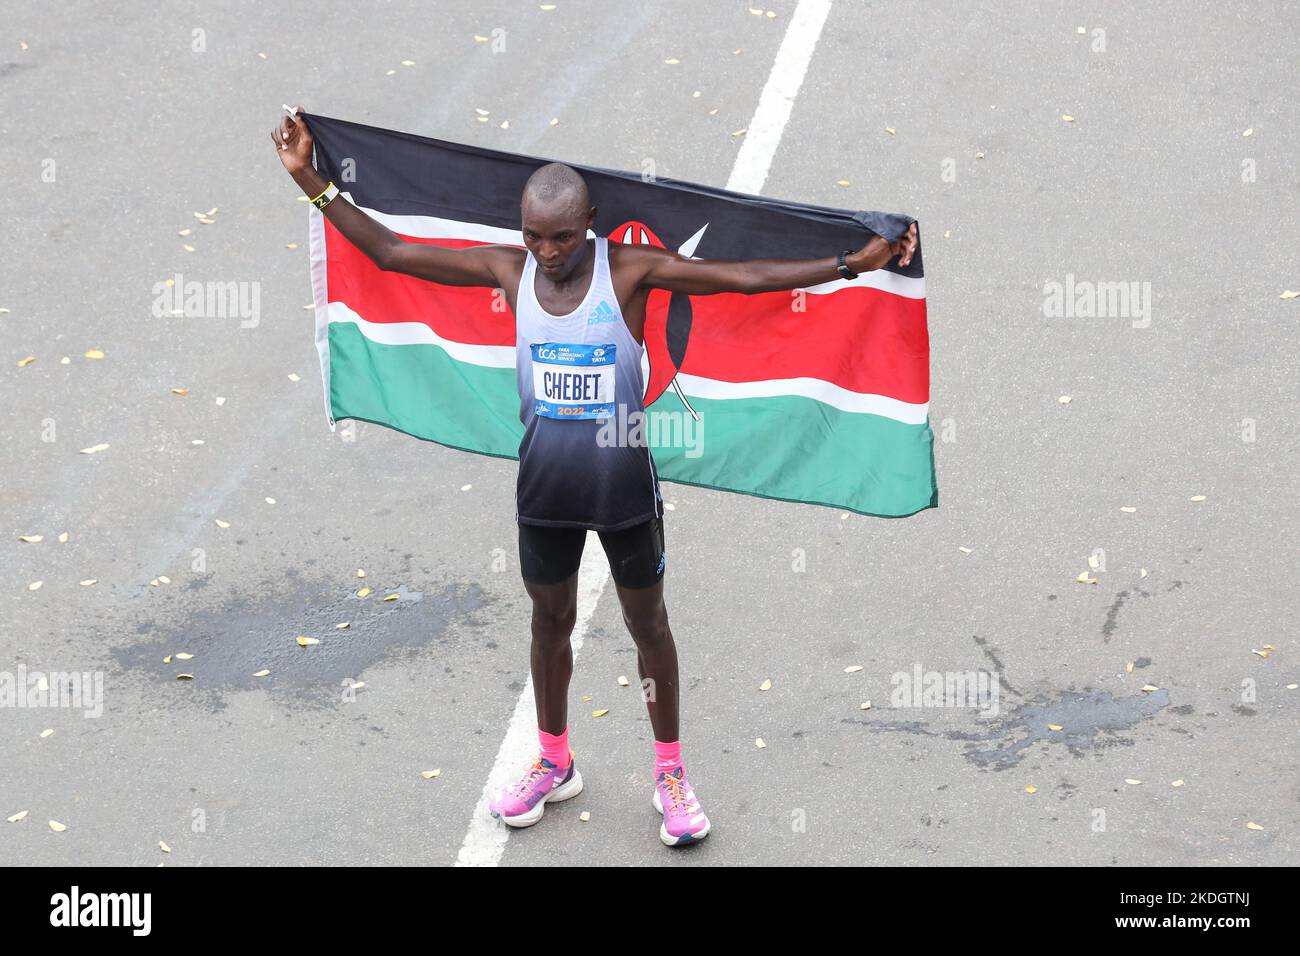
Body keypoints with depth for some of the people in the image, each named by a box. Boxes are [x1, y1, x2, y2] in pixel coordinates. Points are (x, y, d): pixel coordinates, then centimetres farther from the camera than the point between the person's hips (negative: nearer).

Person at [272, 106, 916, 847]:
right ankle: (555, 763, 38)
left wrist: (851, 264, -33)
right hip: (546, 483, 3)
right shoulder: (508, 269, -9)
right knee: (550, 619, 19)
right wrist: (311, 179, -11)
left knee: (648, 621, 12)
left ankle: (671, 772, 27)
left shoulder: (630, 269, -18)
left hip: (624, 484, -3)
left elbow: (745, 276, -24)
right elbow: (390, 251, -6)